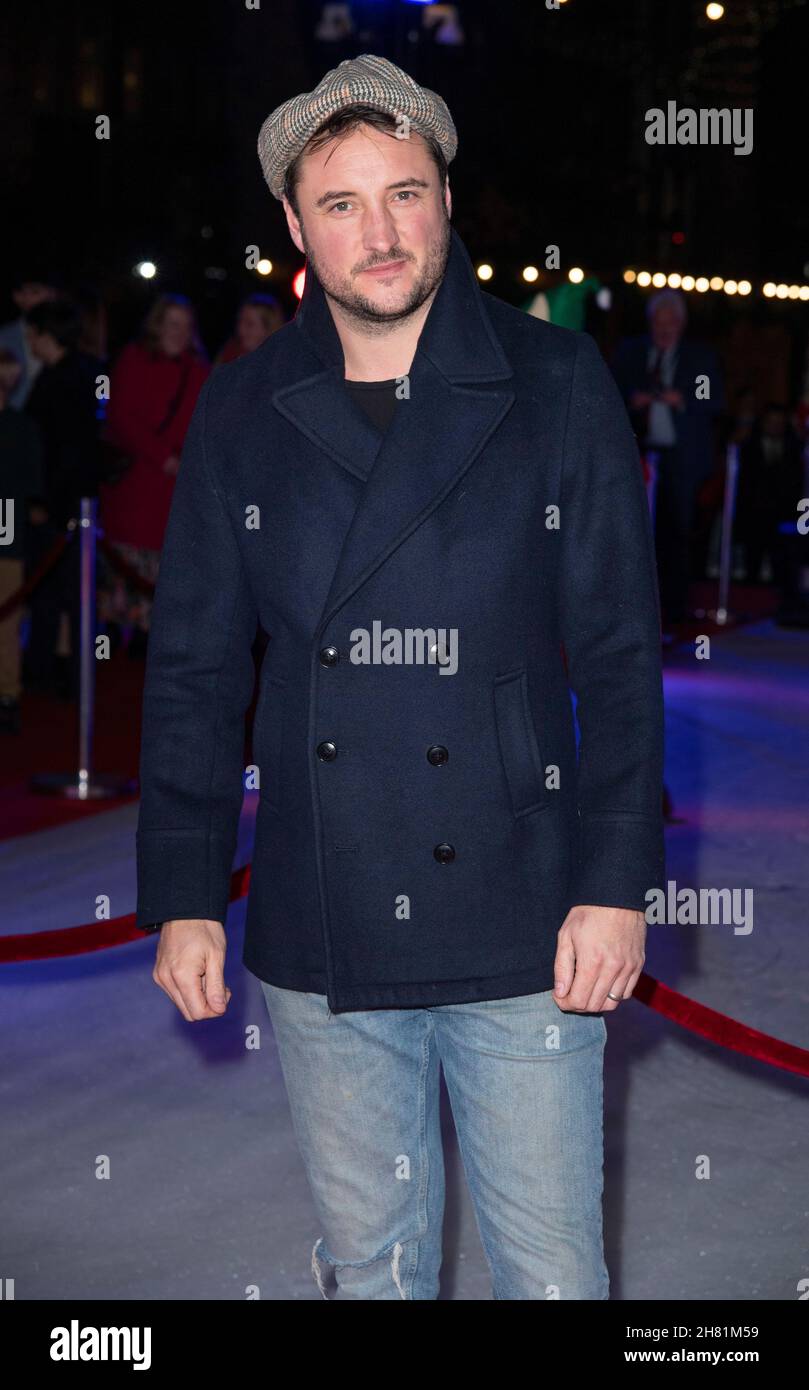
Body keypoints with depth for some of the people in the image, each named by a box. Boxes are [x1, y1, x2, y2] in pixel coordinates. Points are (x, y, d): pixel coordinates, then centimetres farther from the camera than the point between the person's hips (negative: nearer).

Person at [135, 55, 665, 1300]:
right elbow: (194, 669, 6)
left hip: (521, 924, -1)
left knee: (554, 1267, 8)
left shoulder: (557, 382, -1)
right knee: (369, 1261, 16)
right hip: (321, 939, 2)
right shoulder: (242, 413, 4)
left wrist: (618, 882, -7)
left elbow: (621, 652, -1)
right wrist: (182, 897, 2)